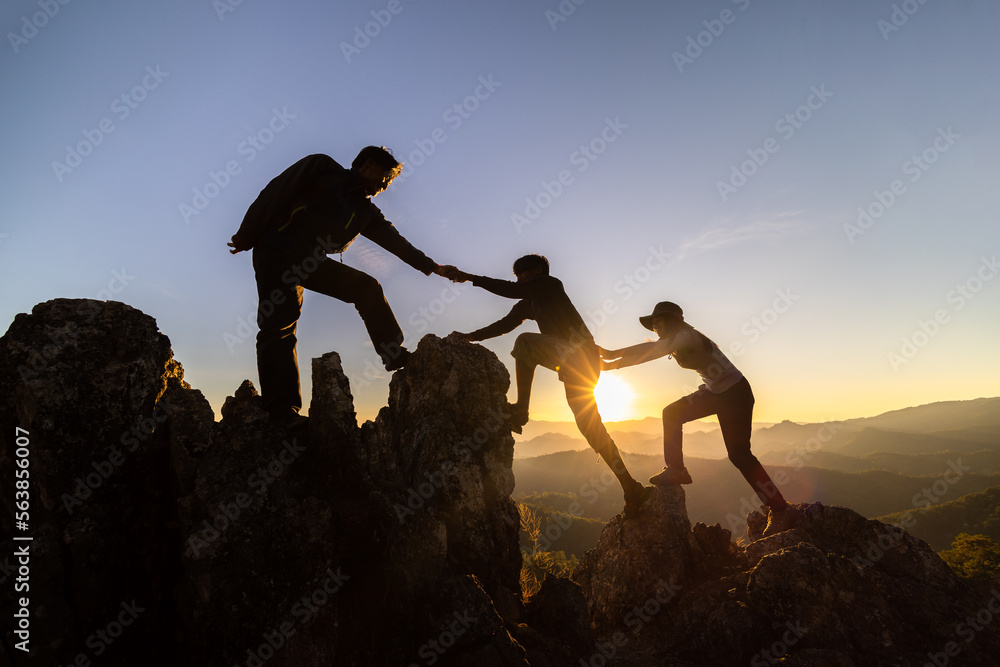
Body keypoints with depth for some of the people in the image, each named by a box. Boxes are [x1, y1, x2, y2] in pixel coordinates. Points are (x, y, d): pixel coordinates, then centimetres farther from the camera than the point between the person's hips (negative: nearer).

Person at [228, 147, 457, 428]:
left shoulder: (366, 211, 15)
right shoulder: (323, 167, 0)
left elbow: (395, 241, 17)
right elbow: (276, 192, -5)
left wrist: (432, 267, 12)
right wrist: (247, 234, -9)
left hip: (311, 261, 7)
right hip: (277, 250, -6)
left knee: (367, 287, -4)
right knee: (279, 324, -18)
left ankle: (395, 355, 0)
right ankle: (283, 413, -22)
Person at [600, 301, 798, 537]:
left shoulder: (687, 336, -21)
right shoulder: (677, 342, 7)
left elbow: (653, 349, -28)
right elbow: (650, 352, 4)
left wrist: (613, 355, -27)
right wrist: (612, 364, -6)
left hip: (736, 394, -9)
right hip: (715, 392, 9)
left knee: (739, 454, -8)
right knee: (672, 413, 1)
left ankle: (781, 511, 1)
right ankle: (676, 470, 6)